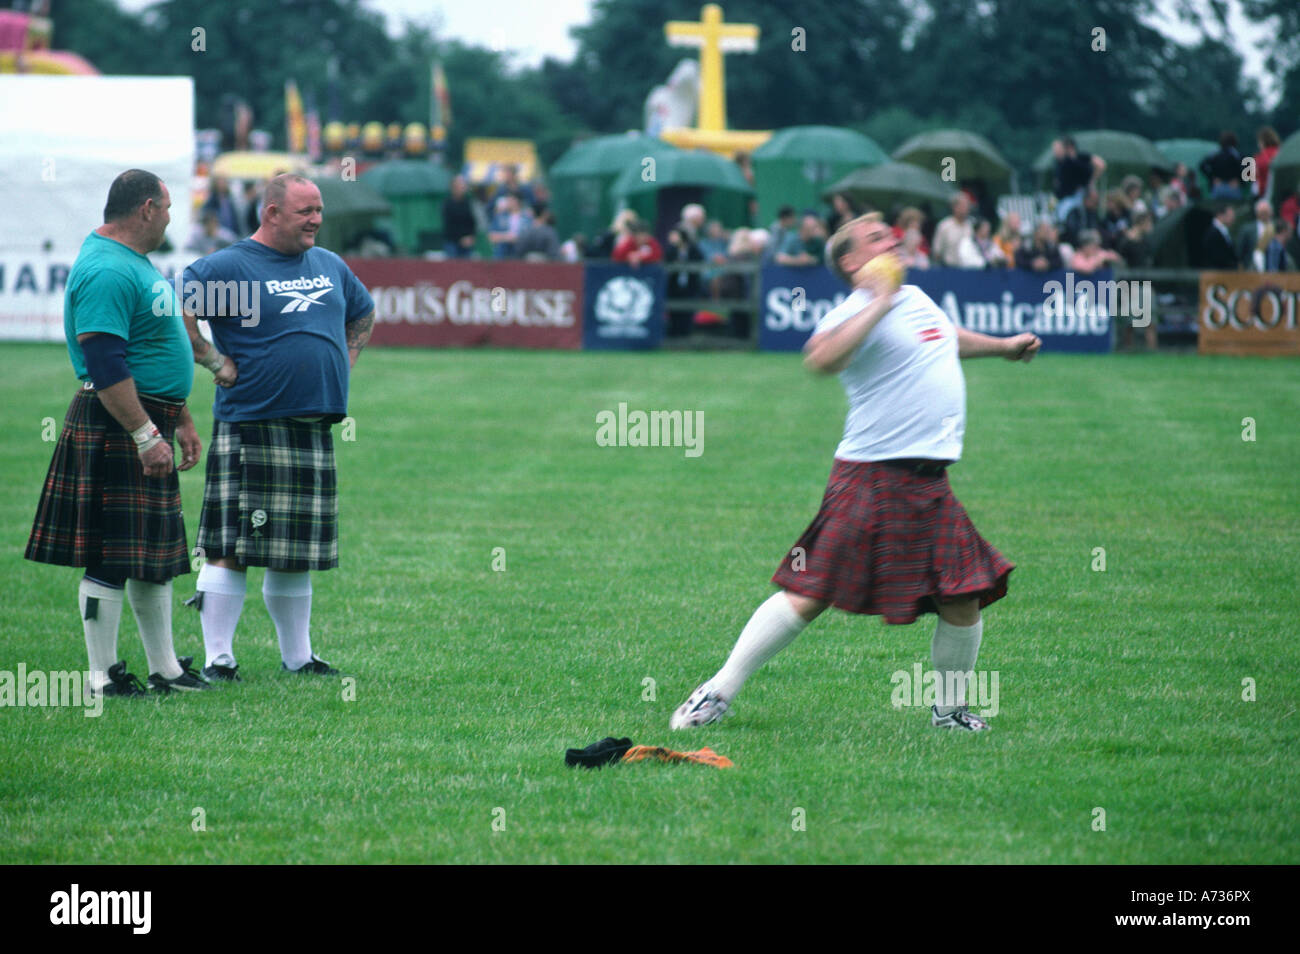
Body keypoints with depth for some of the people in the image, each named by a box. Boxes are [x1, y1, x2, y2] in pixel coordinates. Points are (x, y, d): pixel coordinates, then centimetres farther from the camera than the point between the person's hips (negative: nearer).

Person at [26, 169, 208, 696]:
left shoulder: (135, 263, 17)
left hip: (149, 422, 11)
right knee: (109, 558, -6)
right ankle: (103, 678, -2)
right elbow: (104, 362, -24)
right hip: (115, 429, -11)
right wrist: (146, 435, -25)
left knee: (156, 554, 15)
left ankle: (164, 669, 22)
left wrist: (181, 421, 26)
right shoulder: (106, 271, -18)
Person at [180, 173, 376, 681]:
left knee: (298, 550, 13)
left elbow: (362, 313, 34)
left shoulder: (330, 266, 15)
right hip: (251, 425, -6)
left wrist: (346, 359, 19)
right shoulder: (230, 266, -7)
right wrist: (214, 360, -14)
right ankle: (218, 658, -6)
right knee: (231, 547, -8)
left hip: (314, 428, 7)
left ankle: (297, 656, 21)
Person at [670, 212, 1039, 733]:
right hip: (871, 479, -7)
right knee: (808, 597, -8)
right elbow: (821, 359, -35)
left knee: (964, 598, 0)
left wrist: (1004, 347, 47)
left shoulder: (917, 298, 17)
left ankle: (950, 709, 20)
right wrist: (879, 303, -30)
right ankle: (718, 693, 1)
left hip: (929, 484, 7)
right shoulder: (855, 314, -11)